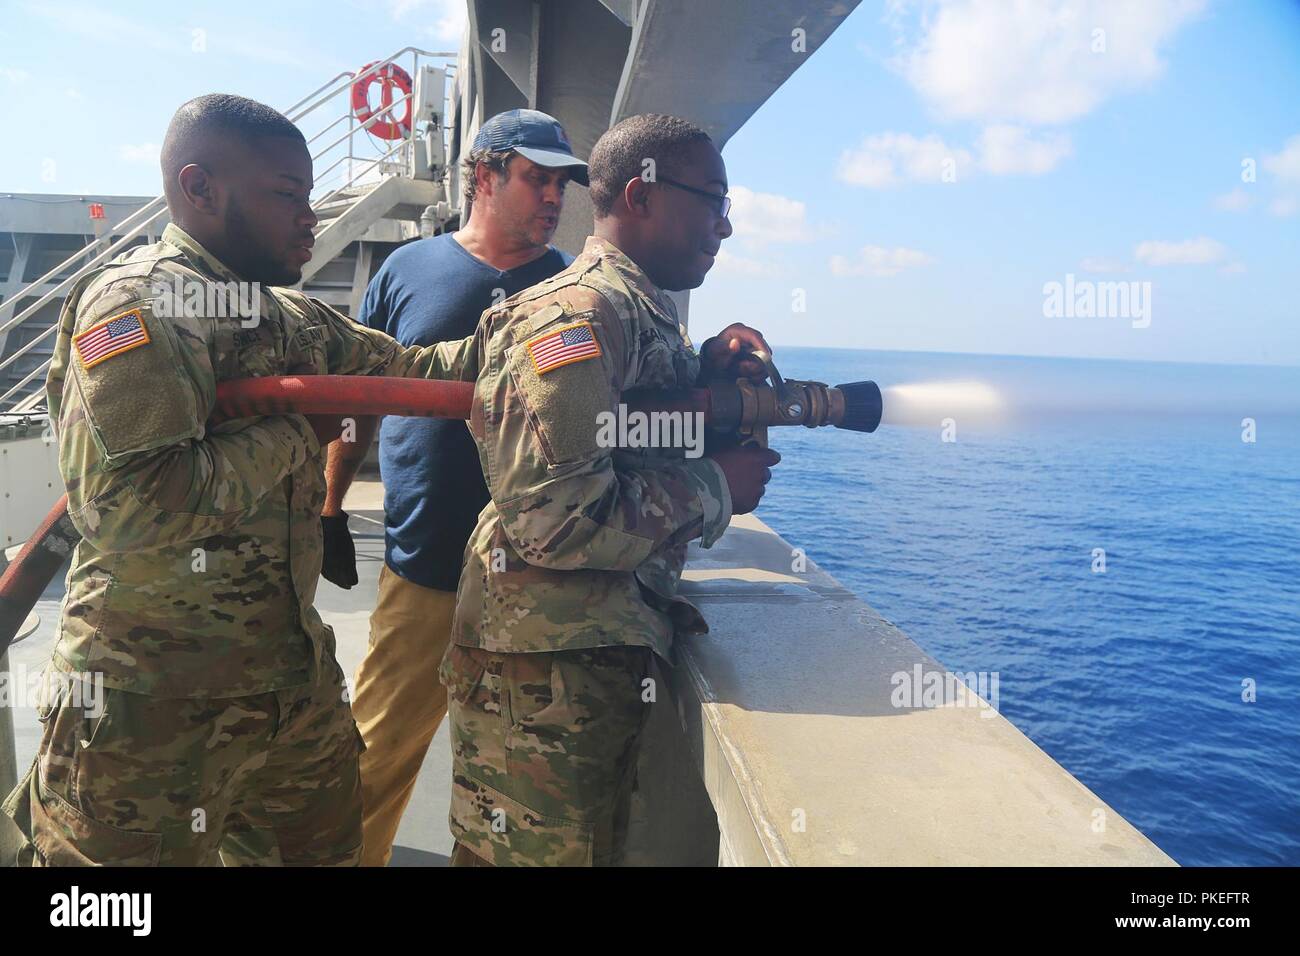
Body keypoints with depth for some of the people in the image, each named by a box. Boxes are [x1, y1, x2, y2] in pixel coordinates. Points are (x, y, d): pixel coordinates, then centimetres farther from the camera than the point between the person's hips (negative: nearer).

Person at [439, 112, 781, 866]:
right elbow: (554, 514, -27)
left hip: (609, 657, 10)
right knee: (541, 850, 6)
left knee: (598, 844, 21)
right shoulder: (580, 312, -18)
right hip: (549, 671, -10)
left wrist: (707, 372, 5)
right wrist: (716, 488, -15)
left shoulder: (648, 314, 14)